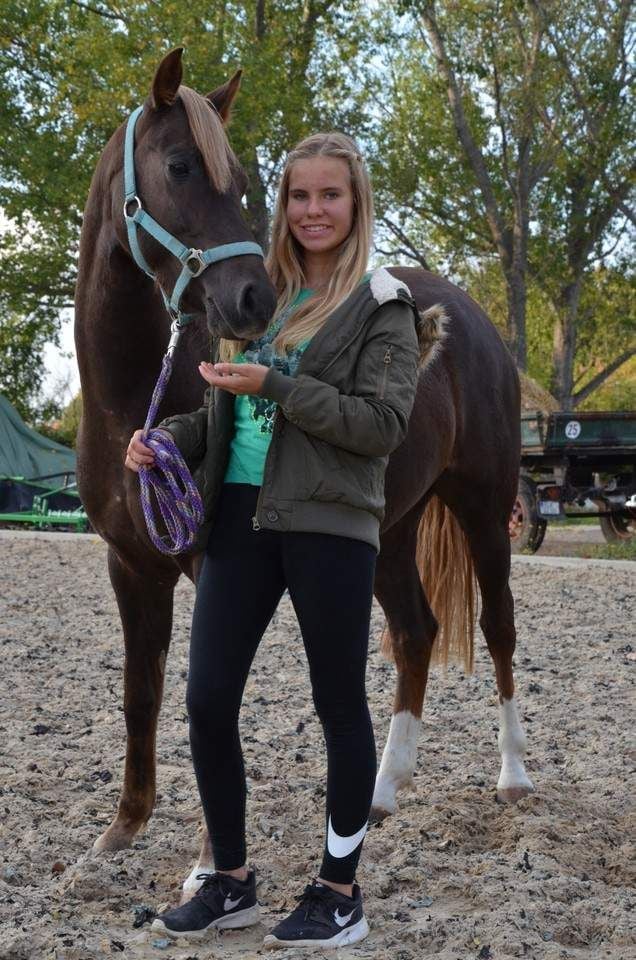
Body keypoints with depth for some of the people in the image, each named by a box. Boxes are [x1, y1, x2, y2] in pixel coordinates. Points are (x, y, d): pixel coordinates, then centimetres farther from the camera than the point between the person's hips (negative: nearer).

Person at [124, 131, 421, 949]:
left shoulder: (380, 305, -2)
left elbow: (385, 424, -12)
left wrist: (277, 387, -19)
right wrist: (167, 440, -1)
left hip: (329, 522, -5)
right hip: (240, 514, 5)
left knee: (339, 706, 5)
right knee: (207, 700, 3)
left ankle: (340, 893, 18)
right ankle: (230, 880, 20)